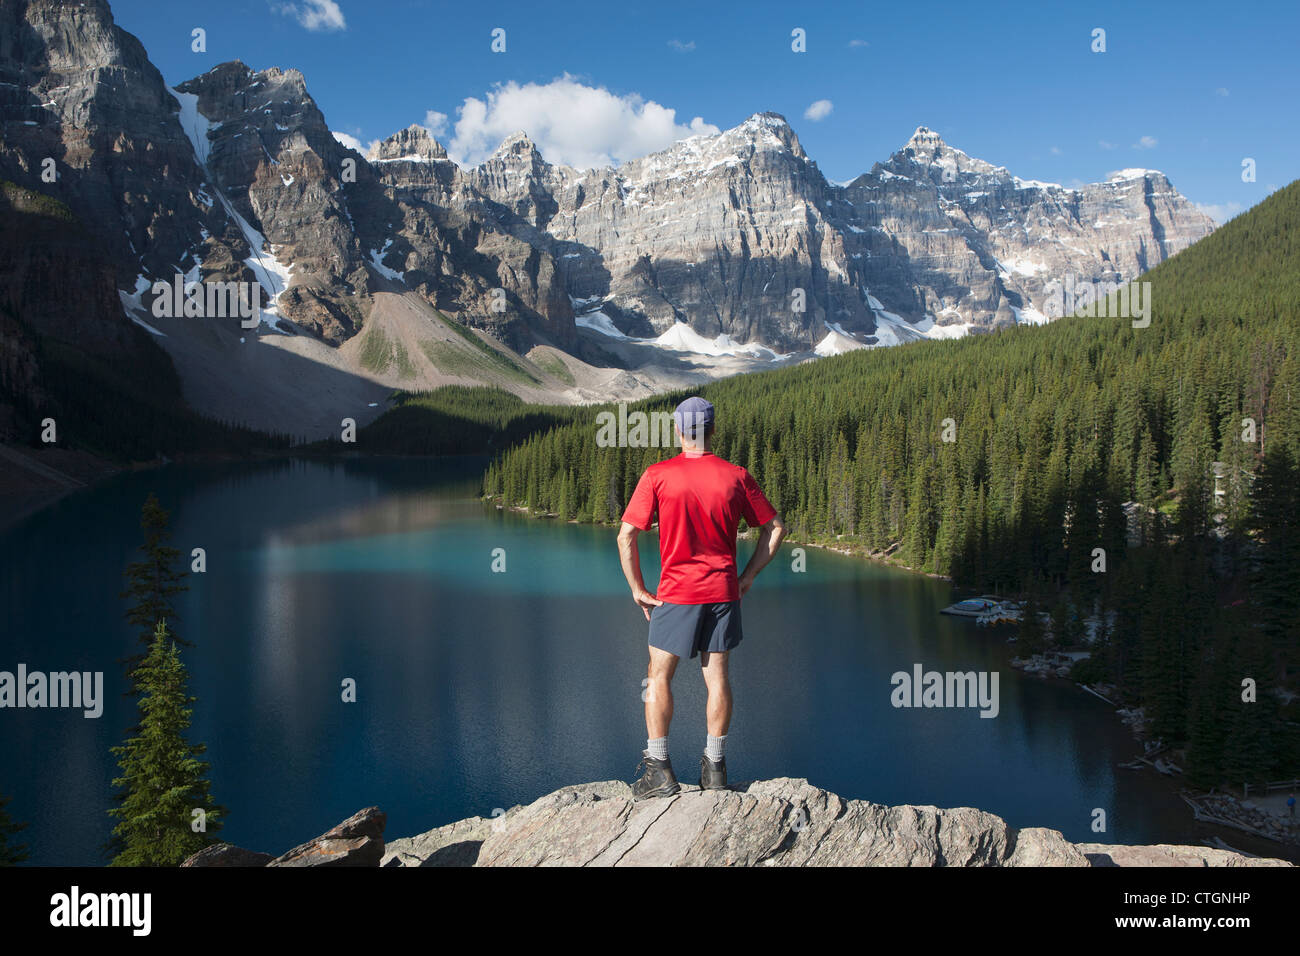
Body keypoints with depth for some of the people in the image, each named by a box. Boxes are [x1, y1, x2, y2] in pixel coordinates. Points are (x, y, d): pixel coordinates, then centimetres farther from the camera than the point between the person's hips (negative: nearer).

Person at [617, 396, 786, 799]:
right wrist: (747, 577, 9)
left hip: (676, 593, -3)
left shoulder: (658, 476, -8)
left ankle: (659, 768, 8)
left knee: (658, 677, 8)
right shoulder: (736, 476, 0)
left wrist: (638, 589, -1)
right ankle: (714, 766, 17)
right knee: (717, 675, 10)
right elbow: (775, 528, 5)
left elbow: (626, 537, -11)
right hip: (723, 592, 3)